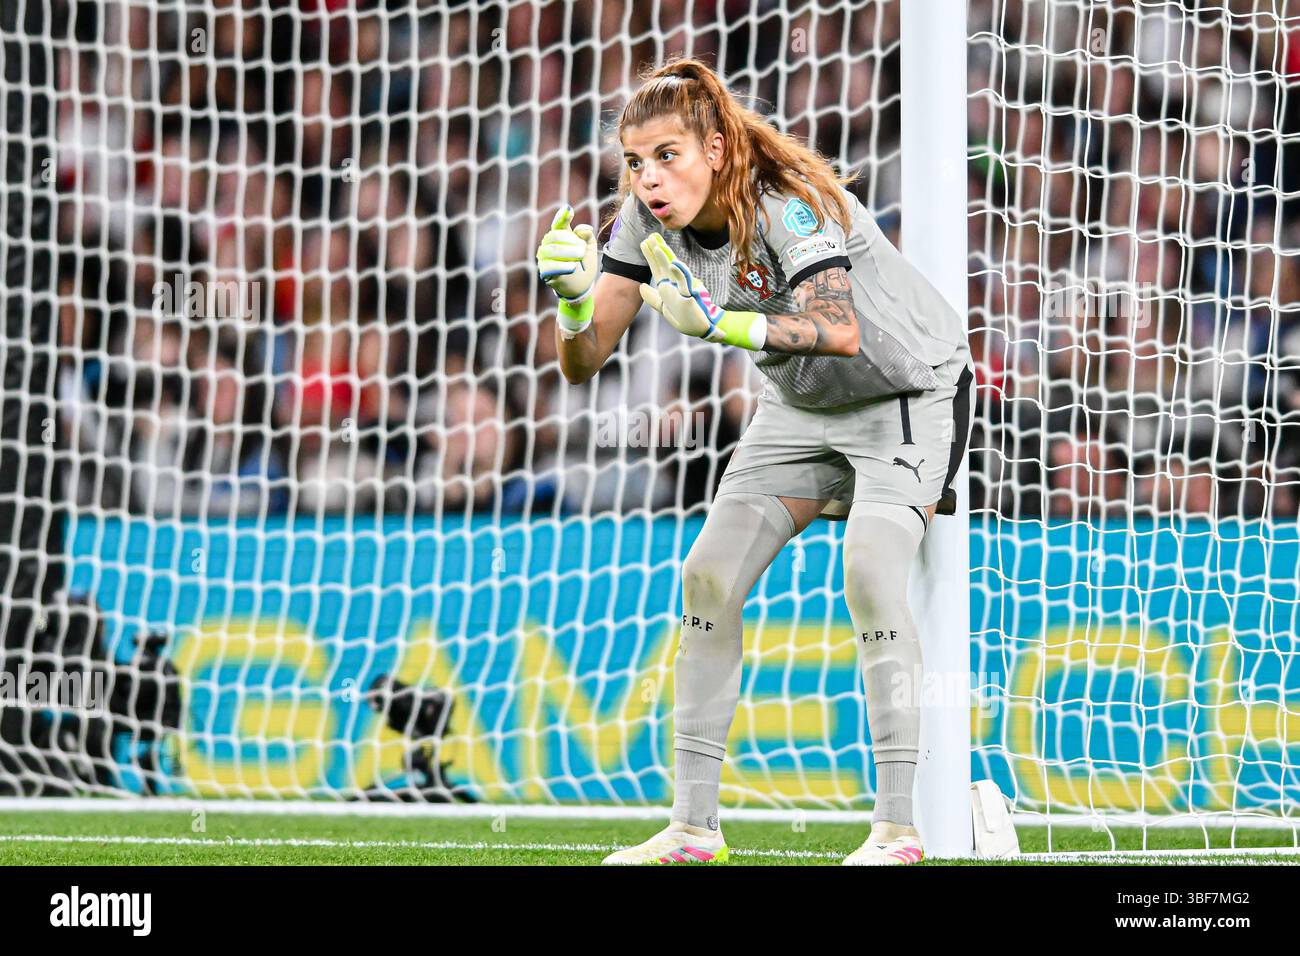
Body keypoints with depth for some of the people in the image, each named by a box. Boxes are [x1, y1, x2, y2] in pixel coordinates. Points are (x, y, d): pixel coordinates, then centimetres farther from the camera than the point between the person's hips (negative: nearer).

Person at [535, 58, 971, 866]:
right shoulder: (649, 217, -11)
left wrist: (720, 322, -60)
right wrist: (575, 299, -33)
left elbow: (841, 330, -47)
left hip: (910, 390, -7)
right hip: (801, 407, 7)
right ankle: (694, 827, 1)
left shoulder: (787, 204, -31)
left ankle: (897, 828, -23)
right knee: (709, 578, -5)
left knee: (870, 568, -27)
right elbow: (585, 361, -11)